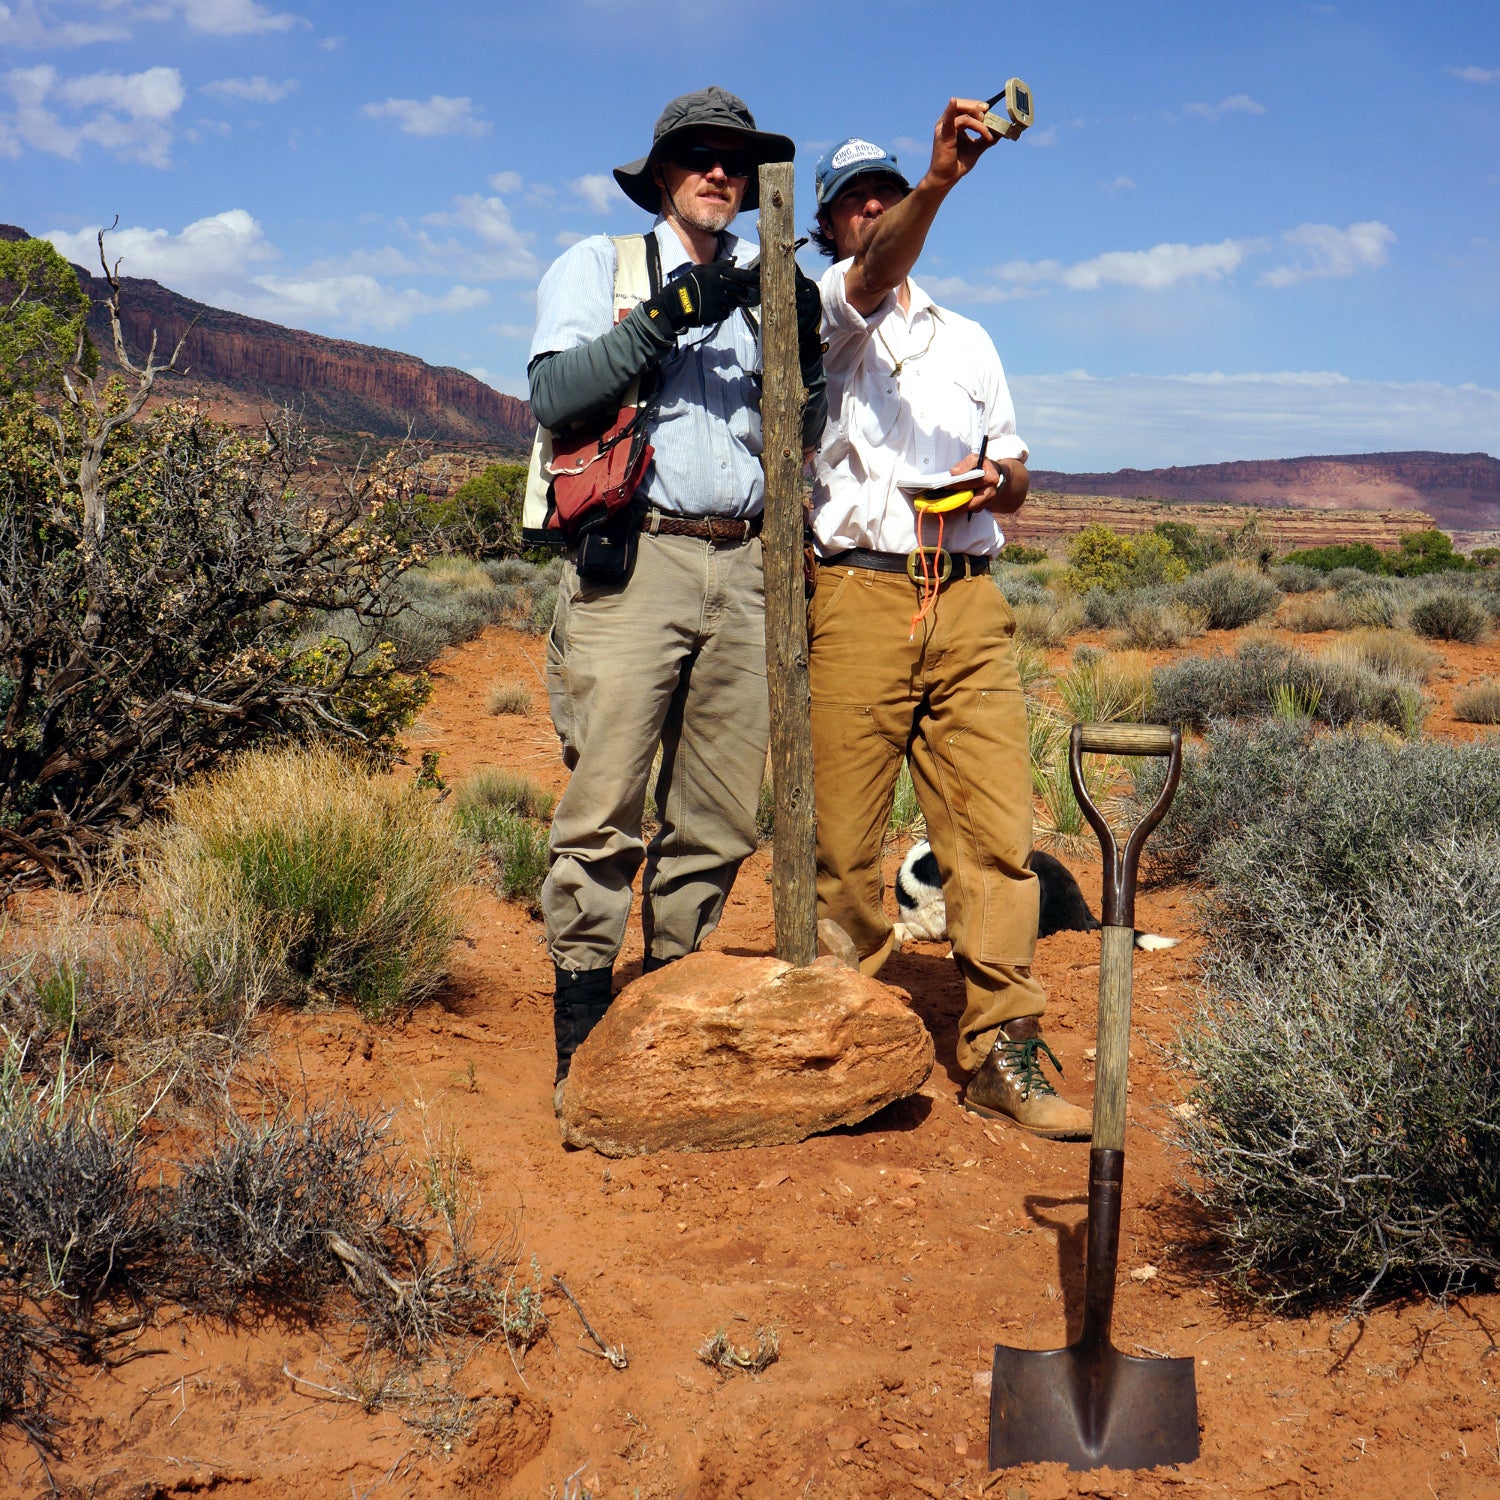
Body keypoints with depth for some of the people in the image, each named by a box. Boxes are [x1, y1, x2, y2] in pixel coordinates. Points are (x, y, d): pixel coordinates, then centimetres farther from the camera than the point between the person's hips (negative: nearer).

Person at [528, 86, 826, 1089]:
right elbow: (552, 392, -6)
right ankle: (581, 1018, 0)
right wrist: (669, 318, -13)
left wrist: (807, 347, 3)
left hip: (744, 566, 5)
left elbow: (799, 440, 20)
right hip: (633, 559, -4)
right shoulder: (599, 265, 11)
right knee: (605, 806, -9)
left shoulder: (763, 289, 23)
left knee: (721, 816, 4)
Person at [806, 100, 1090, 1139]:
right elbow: (875, 274, -15)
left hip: (970, 601, 4)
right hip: (860, 596, -3)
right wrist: (940, 180, -34)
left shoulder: (967, 338, 25)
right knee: (845, 840, -1)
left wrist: (995, 479, 0)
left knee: (997, 829, -5)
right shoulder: (821, 311, 9)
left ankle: (1003, 1053, -1)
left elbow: (1015, 474, 25)